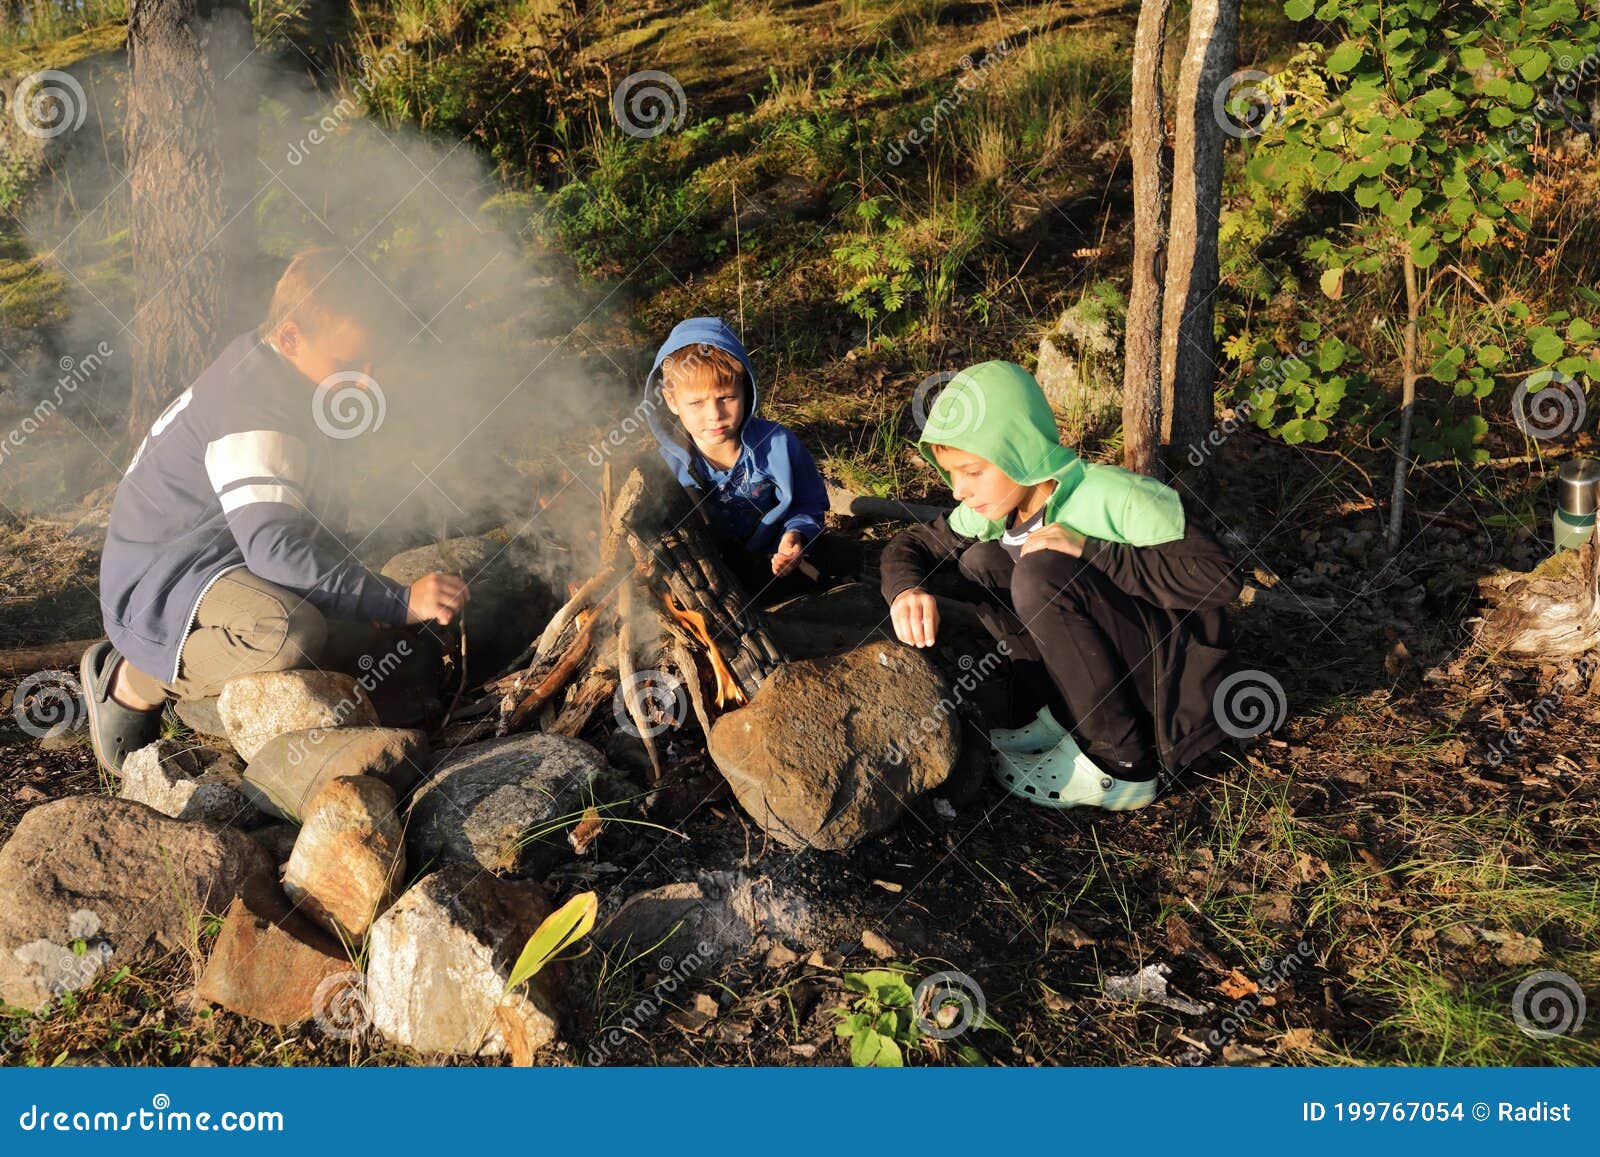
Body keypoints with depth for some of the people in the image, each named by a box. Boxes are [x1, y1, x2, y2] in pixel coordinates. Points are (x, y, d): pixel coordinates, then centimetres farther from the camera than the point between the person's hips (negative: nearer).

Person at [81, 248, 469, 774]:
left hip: (227, 560, 10)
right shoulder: (254, 414, -25)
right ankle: (131, 682, -10)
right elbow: (273, 546, -37)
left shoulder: (269, 370, 7)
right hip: (161, 581, -10)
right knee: (291, 636, -38)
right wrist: (398, 602, -40)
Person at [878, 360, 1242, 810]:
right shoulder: (999, 506, -3)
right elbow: (912, 545, 5)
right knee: (980, 564, -5)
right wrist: (906, 590, -20)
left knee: (1044, 572, -29)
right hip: (1106, 672, 7)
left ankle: (1117, 766, -18)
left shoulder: (1116, 498, -23)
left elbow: (1219, 577, -28)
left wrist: (1090, 552, -31)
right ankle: (1067, 718, -2)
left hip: (1171, 674, -7)